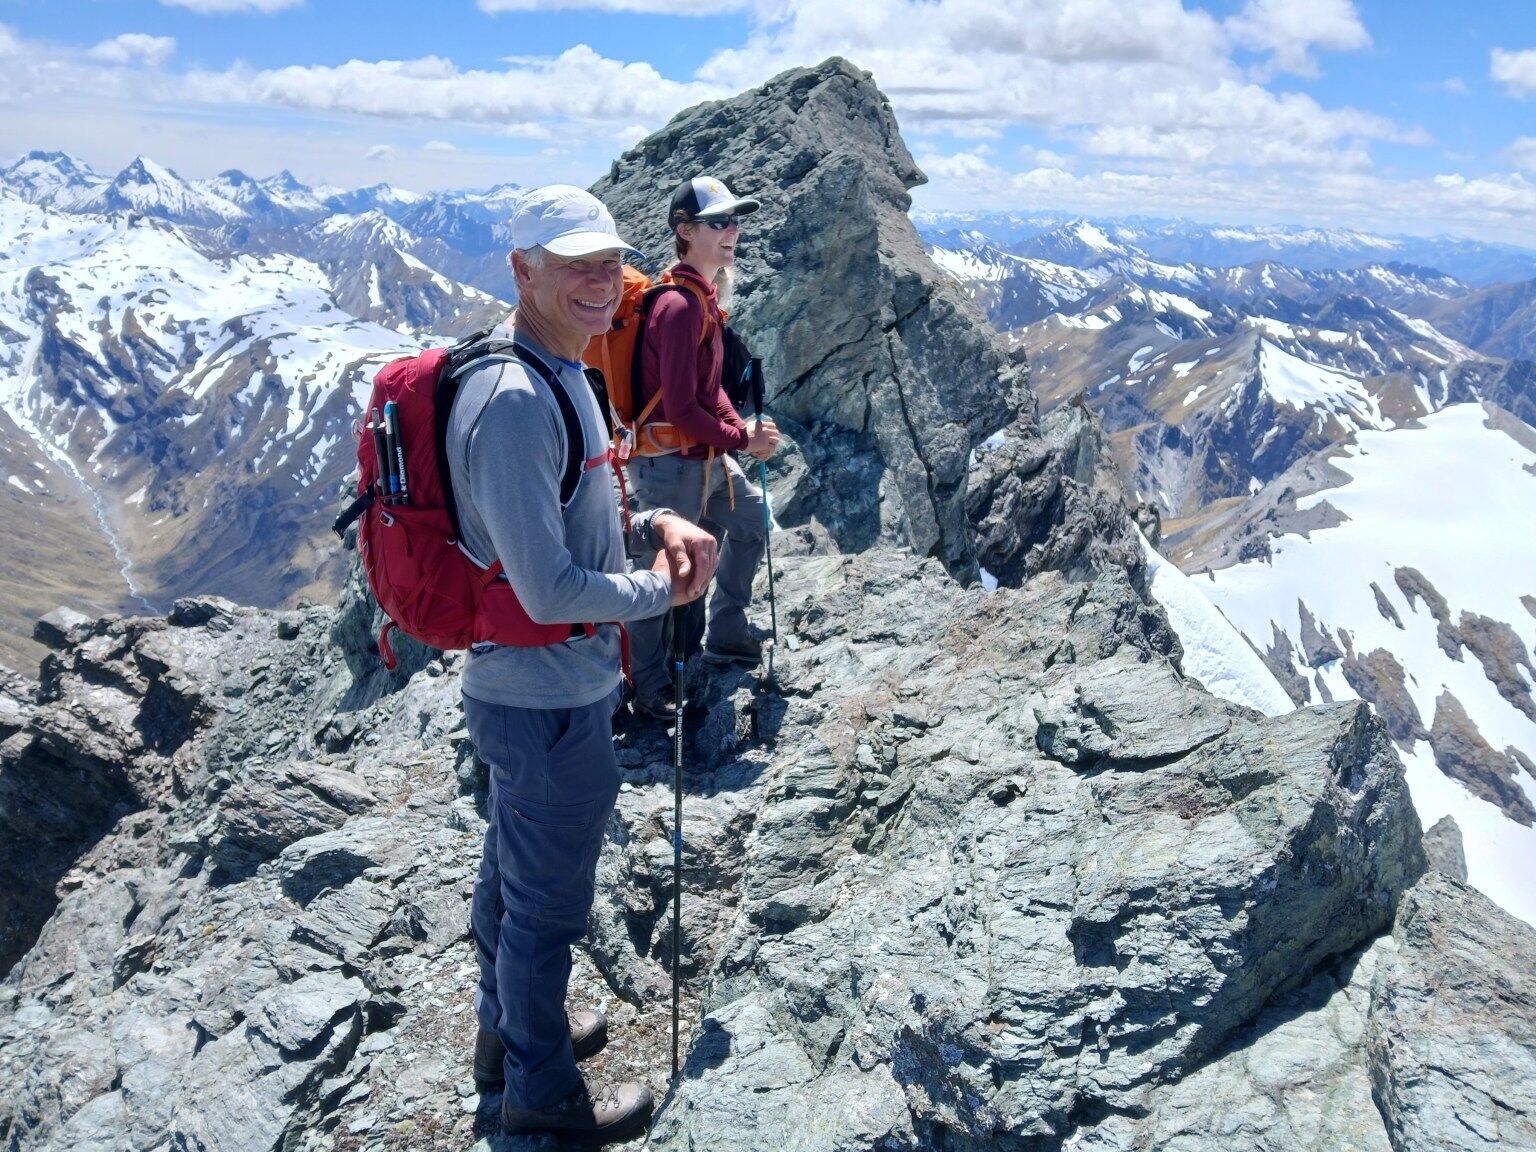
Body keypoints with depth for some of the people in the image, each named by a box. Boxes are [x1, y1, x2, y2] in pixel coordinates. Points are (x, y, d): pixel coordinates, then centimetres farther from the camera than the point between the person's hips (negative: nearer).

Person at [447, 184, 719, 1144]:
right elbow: (549, 589, -29)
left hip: (528, 690, 10)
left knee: (515, 873, 26)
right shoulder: (515, 402, -26)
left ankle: (509, 1030, 48)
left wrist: (655, 524, 0)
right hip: (552, 699, -10)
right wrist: (664, 590, -13)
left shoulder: (563, 375, 6)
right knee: (549, 902, 9)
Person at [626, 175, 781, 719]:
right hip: (670, 464, -10)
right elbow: (680, 410, -24)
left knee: (751, 522, 25)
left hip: (709, 459, 10)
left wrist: (743, 429, -1)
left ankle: (724, 635, 40)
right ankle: (650, 688, 20)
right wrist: (743, 440, -14)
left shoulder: (705, 297, 8)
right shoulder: (680, 307, -23)